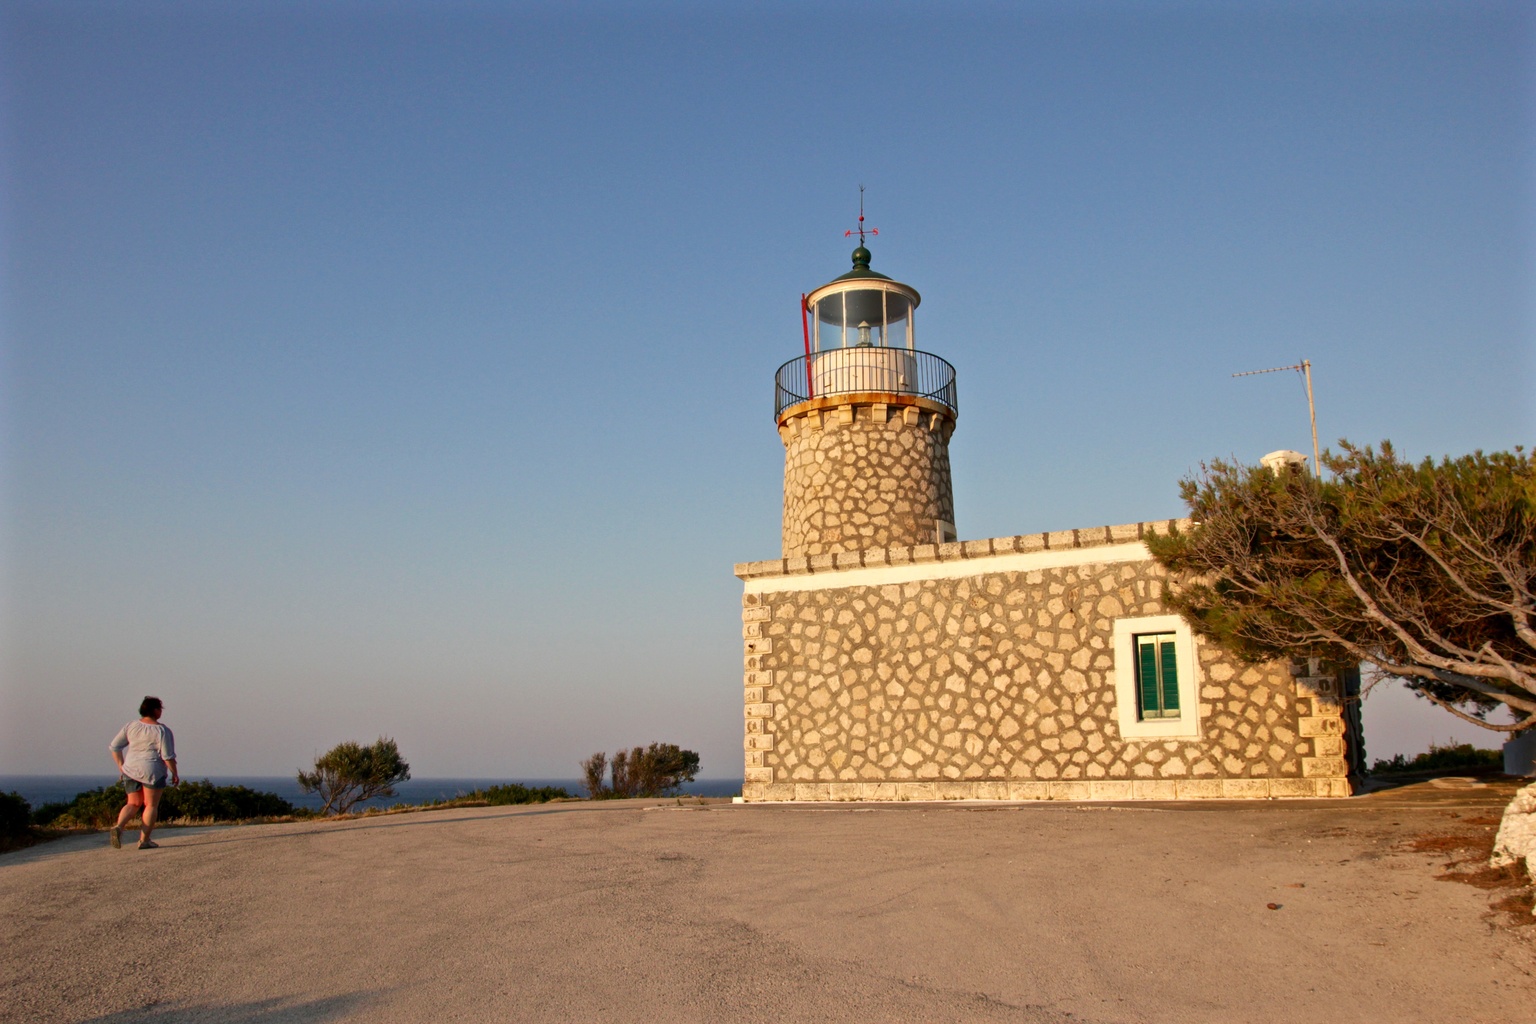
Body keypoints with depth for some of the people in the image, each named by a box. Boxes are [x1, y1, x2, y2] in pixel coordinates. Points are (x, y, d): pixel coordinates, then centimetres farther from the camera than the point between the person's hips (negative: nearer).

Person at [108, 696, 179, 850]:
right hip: (152, 770, -5)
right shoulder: (162, 731, -10)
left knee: (133, 804, 15)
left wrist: (121, 765, 16)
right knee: (151, 805, 5)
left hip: (130, 770, 5)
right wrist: (175, 774, -1)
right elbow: (167, 756, -13)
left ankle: (119, 827, -9)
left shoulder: (131, 726, 5)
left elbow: (114, 746, 7)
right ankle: (144, 840, 4)